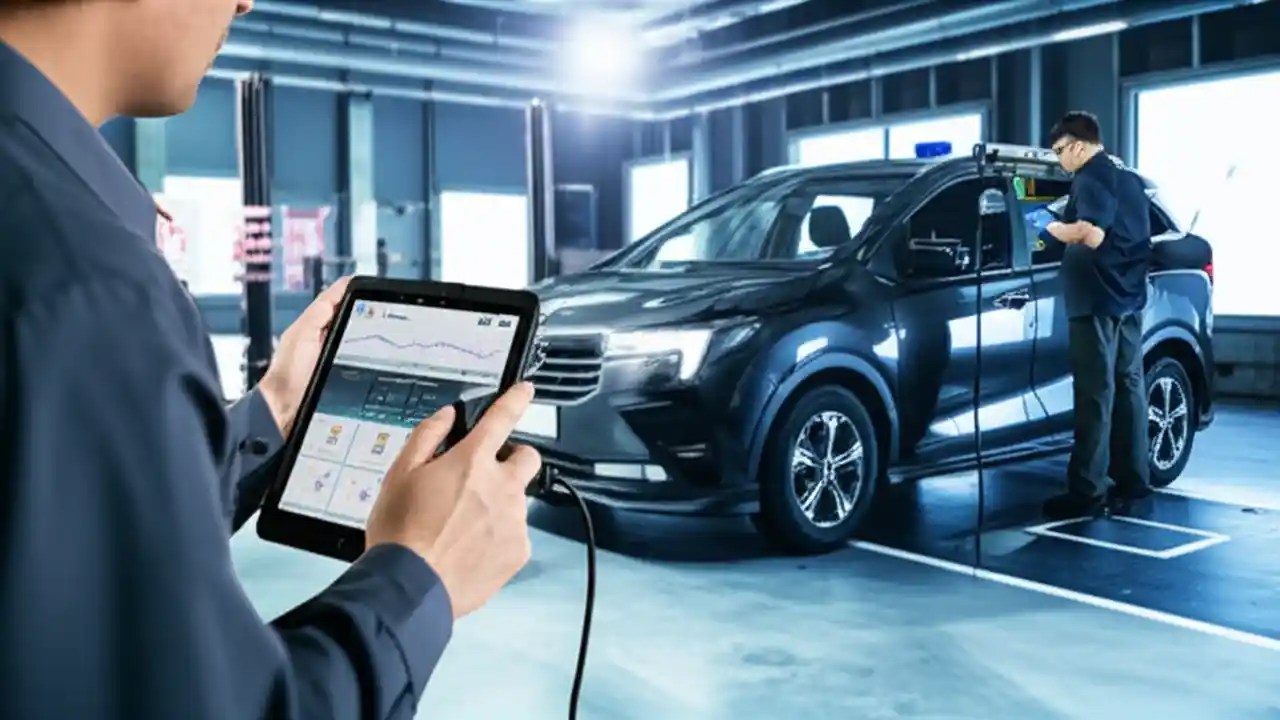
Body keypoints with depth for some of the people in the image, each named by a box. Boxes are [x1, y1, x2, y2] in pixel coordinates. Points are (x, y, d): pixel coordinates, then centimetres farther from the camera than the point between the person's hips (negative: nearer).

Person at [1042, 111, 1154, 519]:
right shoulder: (1128, 176, 19)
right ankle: (1132, 481, 16)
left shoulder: (1092, 176, -11)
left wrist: (1052, 226, -9)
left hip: (1098, 299, -10)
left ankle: (1087, 491, -8)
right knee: (1127, 386, 11)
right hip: (1129, 296, 10)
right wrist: (1070, 230, 22)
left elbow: (1091, 235, -23)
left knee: (1095, 394, -9)